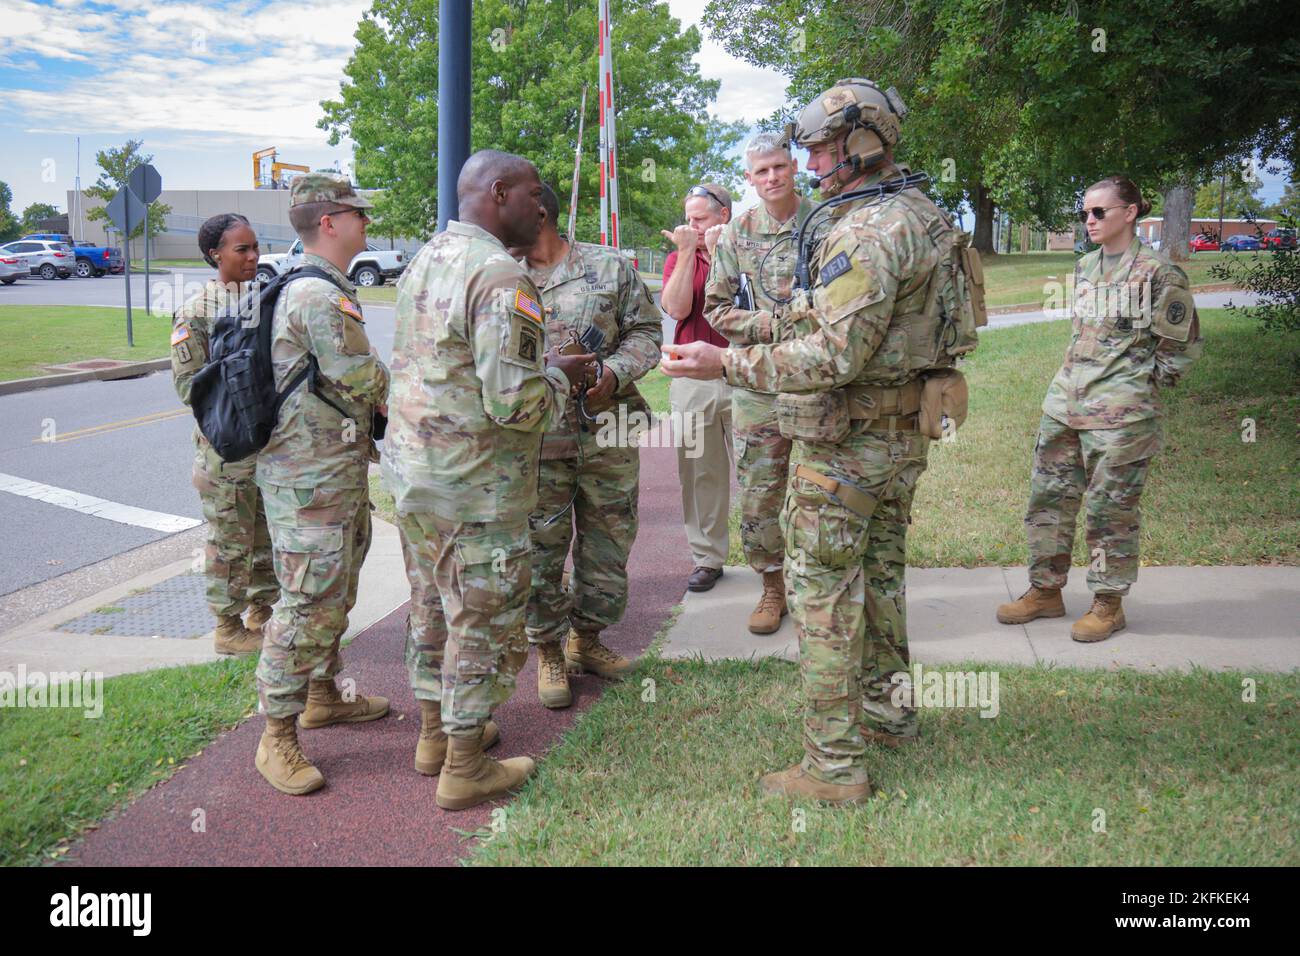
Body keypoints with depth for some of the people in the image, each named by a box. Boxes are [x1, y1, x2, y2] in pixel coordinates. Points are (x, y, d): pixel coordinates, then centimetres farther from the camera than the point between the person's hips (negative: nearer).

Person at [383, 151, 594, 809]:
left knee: (432, 606, 21)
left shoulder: (424, 259, 9)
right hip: (473, 485, -9)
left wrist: (537, 365, 16)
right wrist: (560, 375, -6)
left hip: (409, 469, 9)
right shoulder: (502, 277, -20)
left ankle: (436, 733, 37)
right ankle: (465, 769, 18)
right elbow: (516, 404, -25)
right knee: (484, 622, 5)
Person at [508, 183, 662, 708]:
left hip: (609, 430, 1)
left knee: (608, 541, 11)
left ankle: (586, 638, 31)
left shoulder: (611, 266, 4)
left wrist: (613, 374, -14)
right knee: (540, 547, 3)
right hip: (536, 436, 0)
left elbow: (646, 330, 4)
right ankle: (548, 652, 20)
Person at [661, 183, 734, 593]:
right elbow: (677, 309, -5)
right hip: (692, 377, 3)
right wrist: (687, 251, -6)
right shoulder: (678, 258, 12)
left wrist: (716, 250, -12)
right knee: (700, 472, 6)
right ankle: (707, 557, 15)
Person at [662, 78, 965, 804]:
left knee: (824, 593, -2)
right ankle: (889, 711, 36)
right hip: (905, 434, 10)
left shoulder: (865, 231, -21)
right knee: (880, 574, 21)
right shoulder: (924, 215, 10)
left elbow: (835, 358, -27)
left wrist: (728, 364, -26)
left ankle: (835, 765, 5)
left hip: (848, 443, -10)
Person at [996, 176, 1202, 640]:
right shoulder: (1085, 266, 12)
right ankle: (1045, 590, 24)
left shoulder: (1158, 272, -8)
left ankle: (1108, 603, 14)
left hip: (1119, 414, -7)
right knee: (1048, 496, 10)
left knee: (1110, 508, 1)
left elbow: (1183, 344, -4)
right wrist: (1077, 377, 16)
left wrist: (1141, 387, -2)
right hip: (1065, 401, 7)